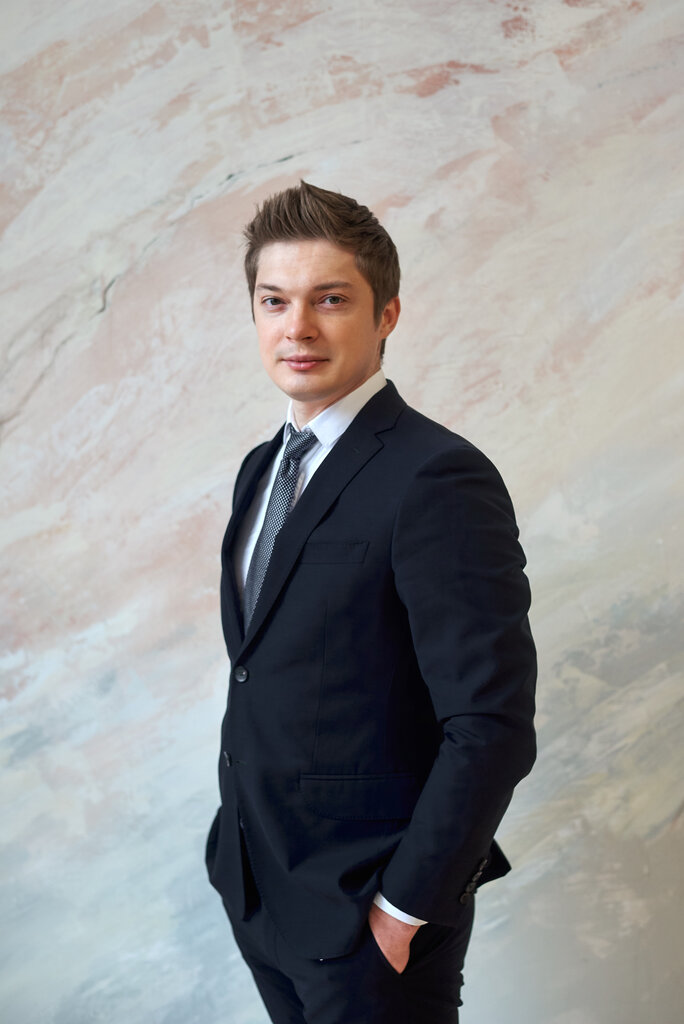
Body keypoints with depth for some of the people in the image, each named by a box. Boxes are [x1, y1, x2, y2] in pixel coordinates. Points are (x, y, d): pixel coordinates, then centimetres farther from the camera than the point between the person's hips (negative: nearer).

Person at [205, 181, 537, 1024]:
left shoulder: (439, 480, -20)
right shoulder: (263, 468, 7)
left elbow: (493, 725, -23)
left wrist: (405, 907, -18)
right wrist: (239, 839, 12)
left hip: (371, 920, -7)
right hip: (254, 888, 7)